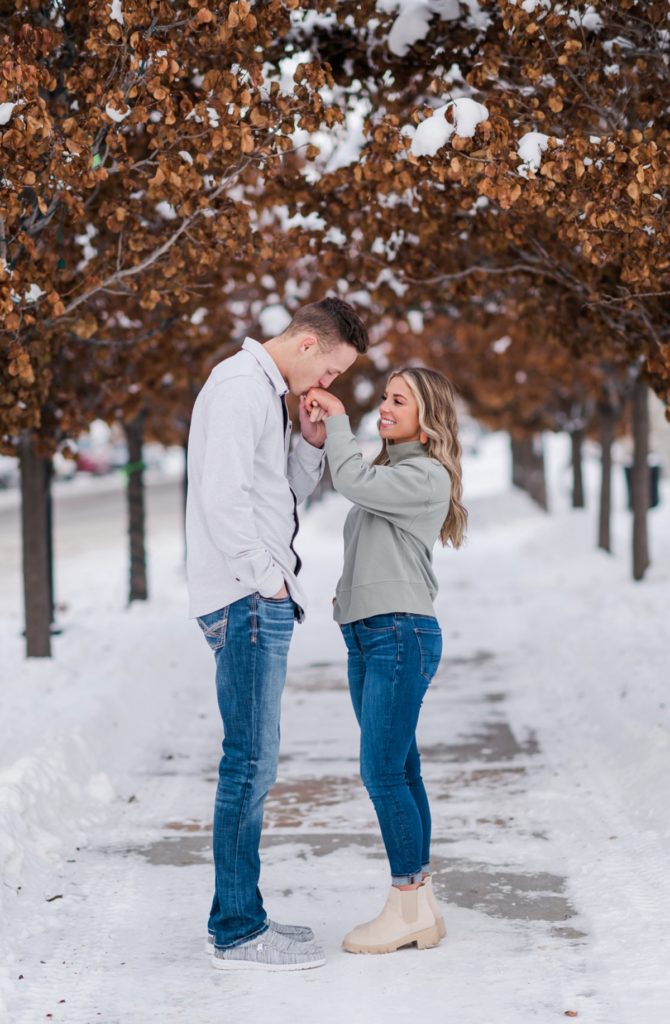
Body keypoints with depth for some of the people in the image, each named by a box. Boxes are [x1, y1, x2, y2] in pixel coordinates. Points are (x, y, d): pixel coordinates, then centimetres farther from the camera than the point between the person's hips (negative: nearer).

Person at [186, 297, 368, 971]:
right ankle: (238, 934, -4)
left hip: (261, 601, 10)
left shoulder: (267, 391, 20)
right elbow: (223, 495, -21)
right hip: (246, 601, -10)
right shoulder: (241, 386, -12)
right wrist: (266, 577, -16)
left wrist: (312, 445, 7)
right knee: (251, 762, -8)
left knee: (251, 763, 12)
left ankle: (236, 918, 19)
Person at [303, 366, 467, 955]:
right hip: (366, 635, 9)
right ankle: (420, 908, 12)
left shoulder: (428, 476, -7)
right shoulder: (387, 470, 20)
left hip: (402, 634, -9)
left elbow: (354, 482, -18)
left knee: (383, 772, -10)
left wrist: (338, 421, -6)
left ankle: (409, 904, -2)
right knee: (399, 773, 8)